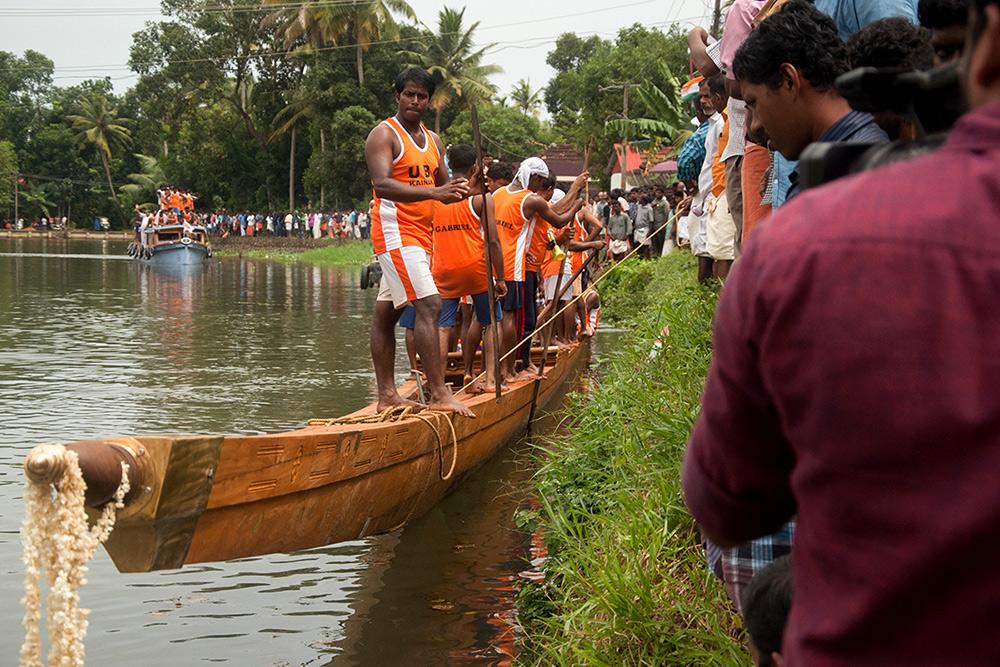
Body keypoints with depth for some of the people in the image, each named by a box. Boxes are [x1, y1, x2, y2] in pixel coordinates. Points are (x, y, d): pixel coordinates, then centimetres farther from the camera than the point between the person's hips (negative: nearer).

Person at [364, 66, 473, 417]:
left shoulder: (433, 141, 19)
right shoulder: (384, 134, -6)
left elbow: (442, 186, 25)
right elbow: (382, 185, -21)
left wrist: (458, 190, 1)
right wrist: (434, 193, -31)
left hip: (420, 235, 8)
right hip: (395, 230, -8)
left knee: (386, 313, 11)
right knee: (429, 305, -18)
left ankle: (387, 394, 12)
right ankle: (438, 394, -19)